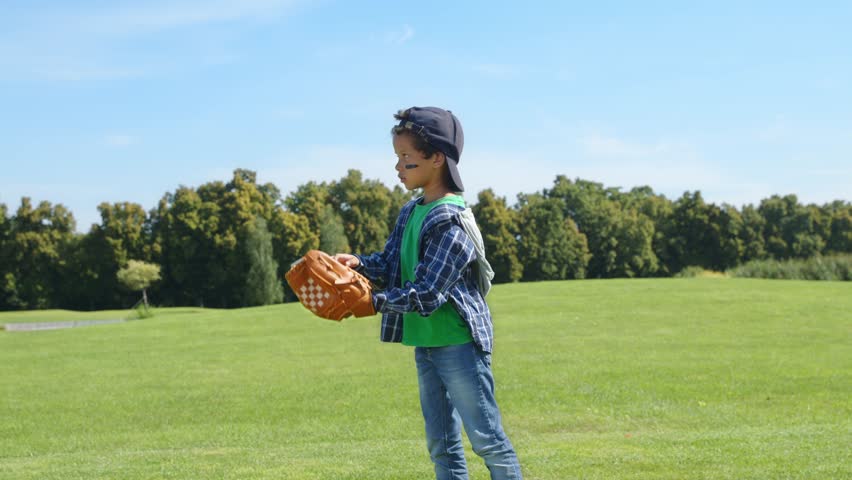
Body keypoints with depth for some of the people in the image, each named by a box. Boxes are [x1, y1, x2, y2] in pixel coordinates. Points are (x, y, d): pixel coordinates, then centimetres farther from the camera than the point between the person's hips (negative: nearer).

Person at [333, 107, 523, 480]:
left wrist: (371, 301, -21)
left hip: (459, 344, -9)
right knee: (441, 444, 15)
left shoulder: (451, 221, -20)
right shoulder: (411, 212, 8)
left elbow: (426, 293, -23)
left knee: (487, 439, 1)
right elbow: (391, 263, 9)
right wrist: (359, 264, -9)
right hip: (425, 344, 9)